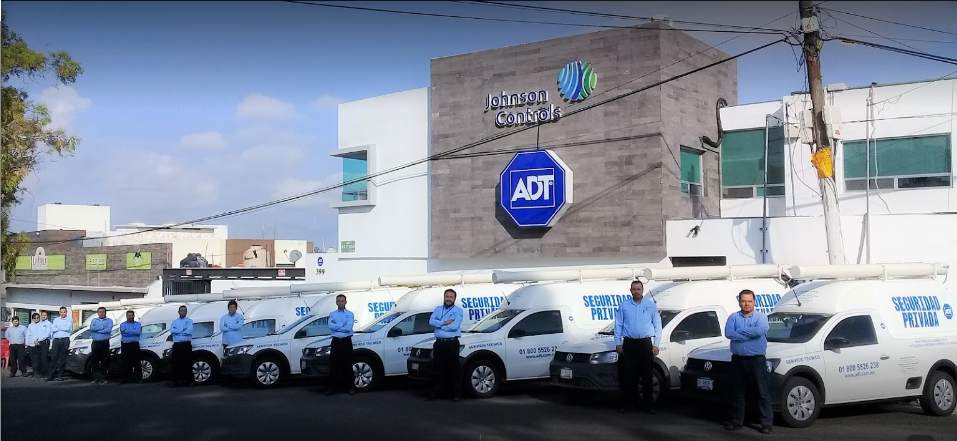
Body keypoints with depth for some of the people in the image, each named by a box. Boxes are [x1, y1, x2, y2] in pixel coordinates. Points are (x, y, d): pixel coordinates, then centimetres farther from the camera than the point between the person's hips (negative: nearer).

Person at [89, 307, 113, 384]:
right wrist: (102, 327, -9)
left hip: (105, 343, -2)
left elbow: (109, 329, -13)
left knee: (104, 361, -3)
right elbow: (92, 328, -7)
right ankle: (95, 378, 6)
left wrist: (97, 330, -8)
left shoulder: (109, 321, 5)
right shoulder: (94, 320, 14)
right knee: (95, 361, 2)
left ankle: (102, 378, 1)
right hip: (95, 343, 3)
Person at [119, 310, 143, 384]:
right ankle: (125, 378, 7)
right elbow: (122, 333, -7)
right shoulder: (122, 324, 12)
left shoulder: (138, 324, 9)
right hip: (125, 345, 1)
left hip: (134, 344, -1)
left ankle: (138, 378, 0)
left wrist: (127, 331, -15)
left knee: (136, 362, -3)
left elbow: (138, 332, -13)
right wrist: (133, 333, -15)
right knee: (125, 362, 1)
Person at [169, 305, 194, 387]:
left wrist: (177, 331, -6)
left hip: (186, 345, -3)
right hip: (177, 345, 3)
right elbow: (172, 330, -4)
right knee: (176, 363, 1)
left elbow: (189, 331, -12)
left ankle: (189, 381, 1)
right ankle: (175, 381, 5)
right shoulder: (174, 321, 16)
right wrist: (183, 330, -11)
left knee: (187, 363, -3)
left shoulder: (189, 321, 6)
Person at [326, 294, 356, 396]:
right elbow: (331, 326, -10)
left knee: (348, 364, 1)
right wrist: (343, 325, -12)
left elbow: (348, 328, -14)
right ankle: (332, 387, 8)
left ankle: (351, 387, 7)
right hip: (336, 341, 2)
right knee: (333, 365, 2)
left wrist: (336, 326, -9)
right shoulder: (332, 314, 9)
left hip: (346, 341, -2)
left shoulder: (350, 314, 2)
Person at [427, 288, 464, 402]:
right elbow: (431, 321, 0)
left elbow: (455, 326, -13)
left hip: (452, 343, -4)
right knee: (439, 369, 9)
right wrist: (444, 323, -12)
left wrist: (439, 325, -3)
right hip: (439, 343, 4)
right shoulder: (438, 309, 16)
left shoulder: (458, 310, 2)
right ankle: (437, 392, 15)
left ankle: (456, 393, 2)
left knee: (454, 369, -3)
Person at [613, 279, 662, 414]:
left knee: (647, 376, 0)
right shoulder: (623, 306, 7)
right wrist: (618, 343, 0)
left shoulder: (651, 305, 6)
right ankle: (627, 404, 7)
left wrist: (656, 344, 0)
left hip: (646, 344, 0)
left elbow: (657, 326, 6)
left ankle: (649, 404, 7)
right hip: (629, 344, 1)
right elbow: (618, 325, 7)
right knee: (628, 375, 0)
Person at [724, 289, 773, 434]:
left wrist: (739, 331, -11)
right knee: (737, 392, 11)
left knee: (763, 392, -3)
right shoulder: (733, 317, 7)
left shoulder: (761, 317, 1)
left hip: (757, 360, -3)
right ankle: (736, 421, 21)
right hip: (738, 360, 3)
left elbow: (760, 331, -20)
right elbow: (728, 333, -11)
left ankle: (767, 422, 1)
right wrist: (750, 333, -14)